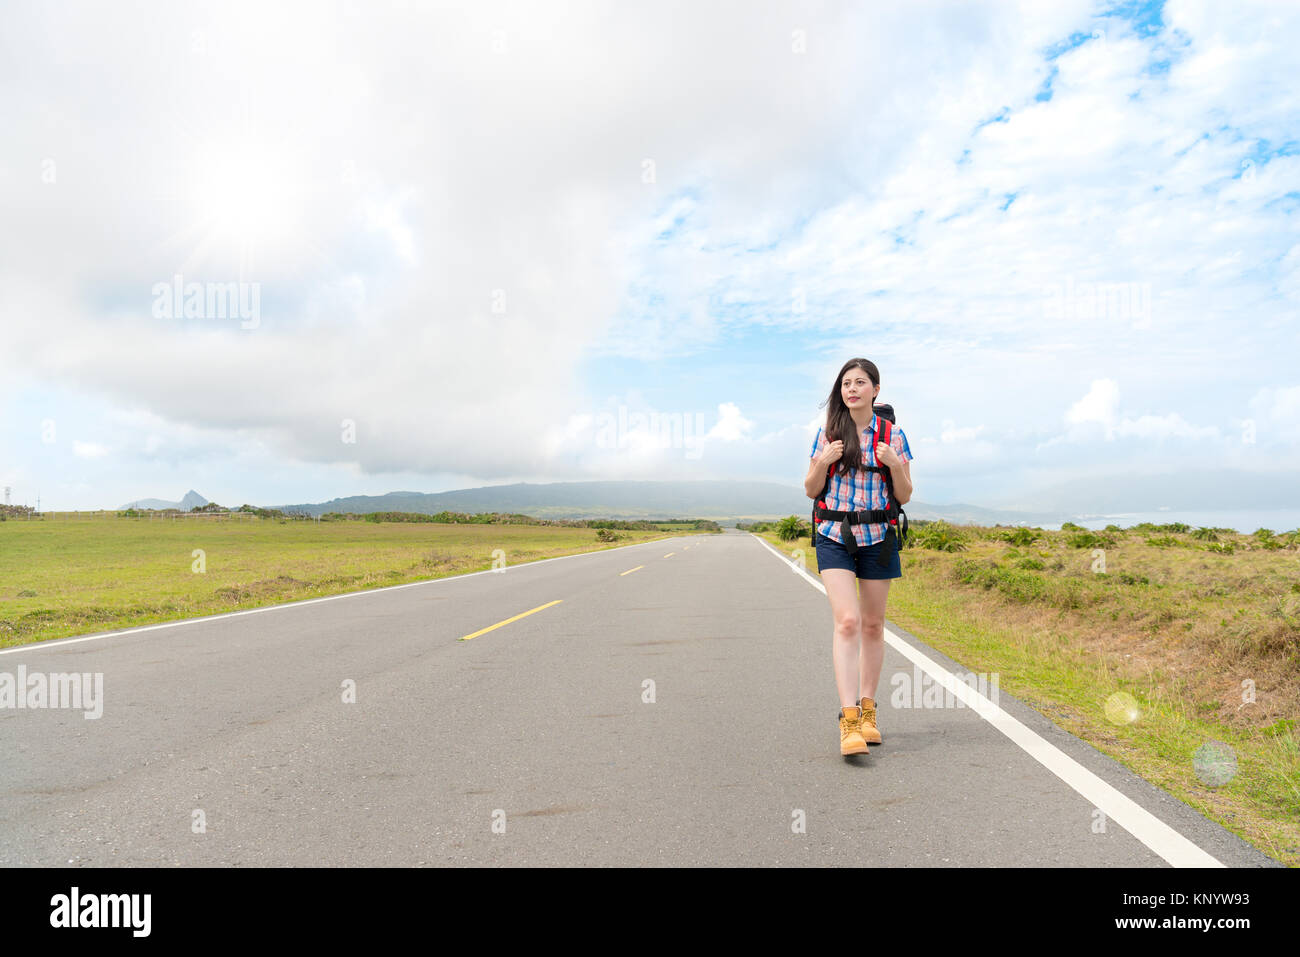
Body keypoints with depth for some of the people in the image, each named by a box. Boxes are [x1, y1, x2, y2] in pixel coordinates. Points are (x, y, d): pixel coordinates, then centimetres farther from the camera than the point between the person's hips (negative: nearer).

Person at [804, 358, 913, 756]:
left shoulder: (893, 435, 3)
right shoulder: (827, 433, 4)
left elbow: (904, 496, 4)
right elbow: (811, 490, 6)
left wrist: (895, 464, -14)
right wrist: (824, 461, -12)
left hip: (877, 537, 1)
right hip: (834, 536, -1)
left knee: (872, 625, 10)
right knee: (847, 621, -15)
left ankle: (867, 712, 24)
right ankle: (848, 722, -17)